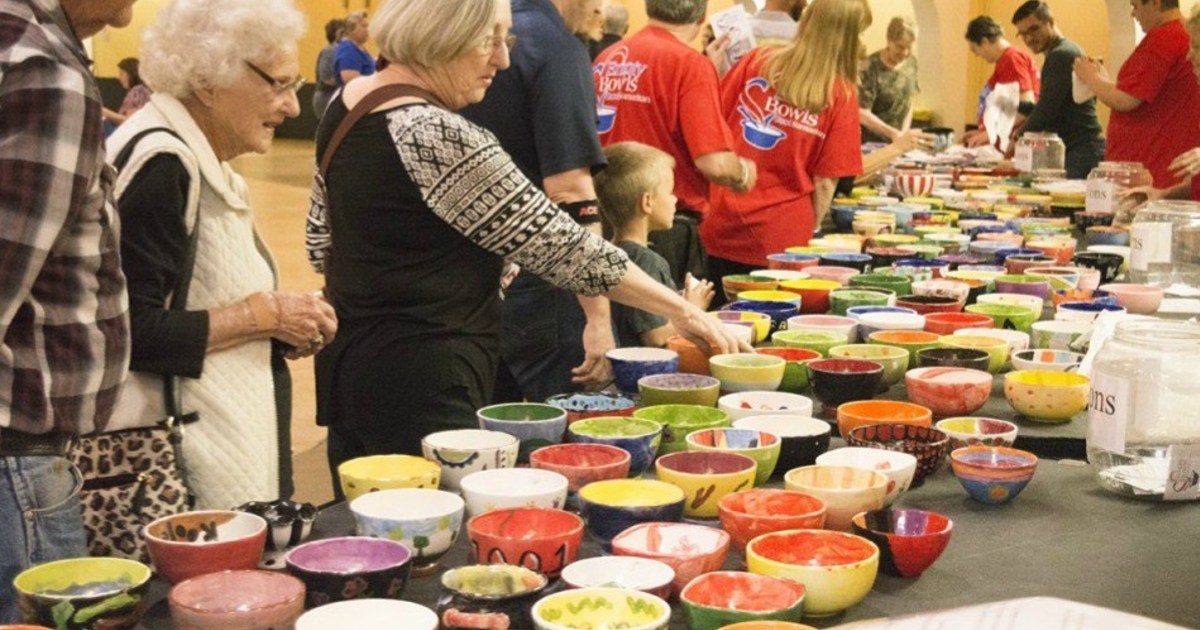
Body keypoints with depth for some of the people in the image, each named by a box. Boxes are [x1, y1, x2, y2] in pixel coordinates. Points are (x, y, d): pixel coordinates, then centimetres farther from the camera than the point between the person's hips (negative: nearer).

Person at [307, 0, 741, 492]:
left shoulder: (348, 102, 7)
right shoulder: (438, 137, -21)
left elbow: (323, 243, 17)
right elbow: (556, 244, -17)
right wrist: (683, 311, -9)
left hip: (349, 364, 10)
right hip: (424, 391, -10)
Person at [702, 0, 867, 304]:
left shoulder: (756, 61, 0)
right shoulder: (842, 94, -6)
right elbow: (825, 182, -4)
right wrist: (810, 232, 7)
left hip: (720, 227, 2)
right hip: (781, 238, -2)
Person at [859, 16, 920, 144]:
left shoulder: (911, 63, 1)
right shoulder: (871, 68, -17)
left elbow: (910, 101, 11)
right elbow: (862, 113, -20)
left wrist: (904, 132, -2)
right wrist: (893, 133, -25)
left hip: (899, 143, 5)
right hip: (872, 143, -5)